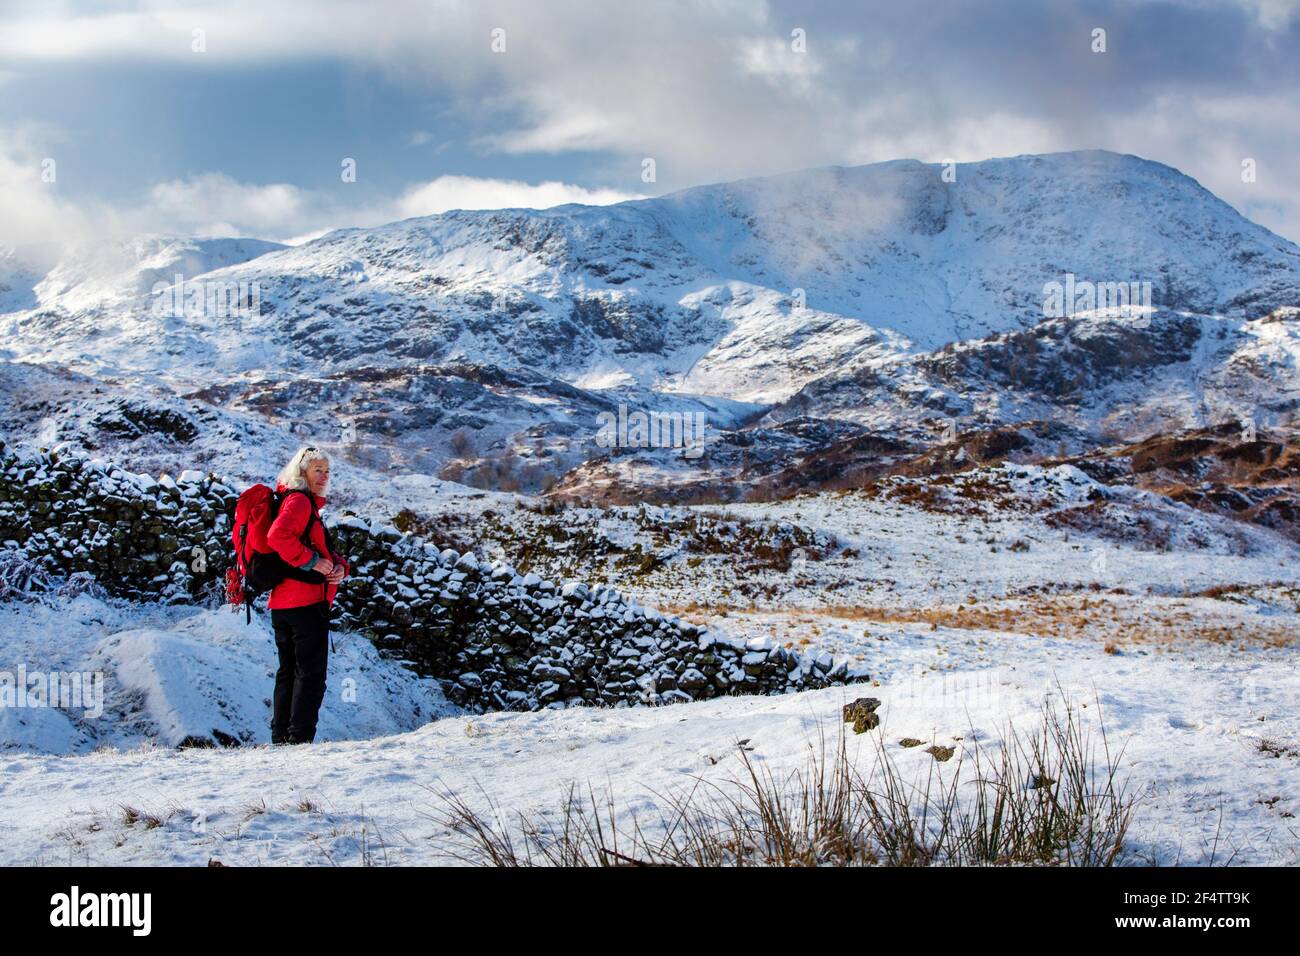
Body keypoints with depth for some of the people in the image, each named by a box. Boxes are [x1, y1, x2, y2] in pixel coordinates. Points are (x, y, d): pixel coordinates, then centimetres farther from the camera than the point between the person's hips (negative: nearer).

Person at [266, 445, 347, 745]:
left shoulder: (307, 503, 23)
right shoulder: (299, 500, -8)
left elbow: (322, 551, 23)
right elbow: (278, 535, -27)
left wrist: (338, 565, 2)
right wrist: (311, 561, -20)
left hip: (282, 603, 10)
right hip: (306, 600, -10)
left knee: (289, 672, 13)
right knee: (311, 673, -8)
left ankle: (281, 738, 16)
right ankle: (300, 738, -11)